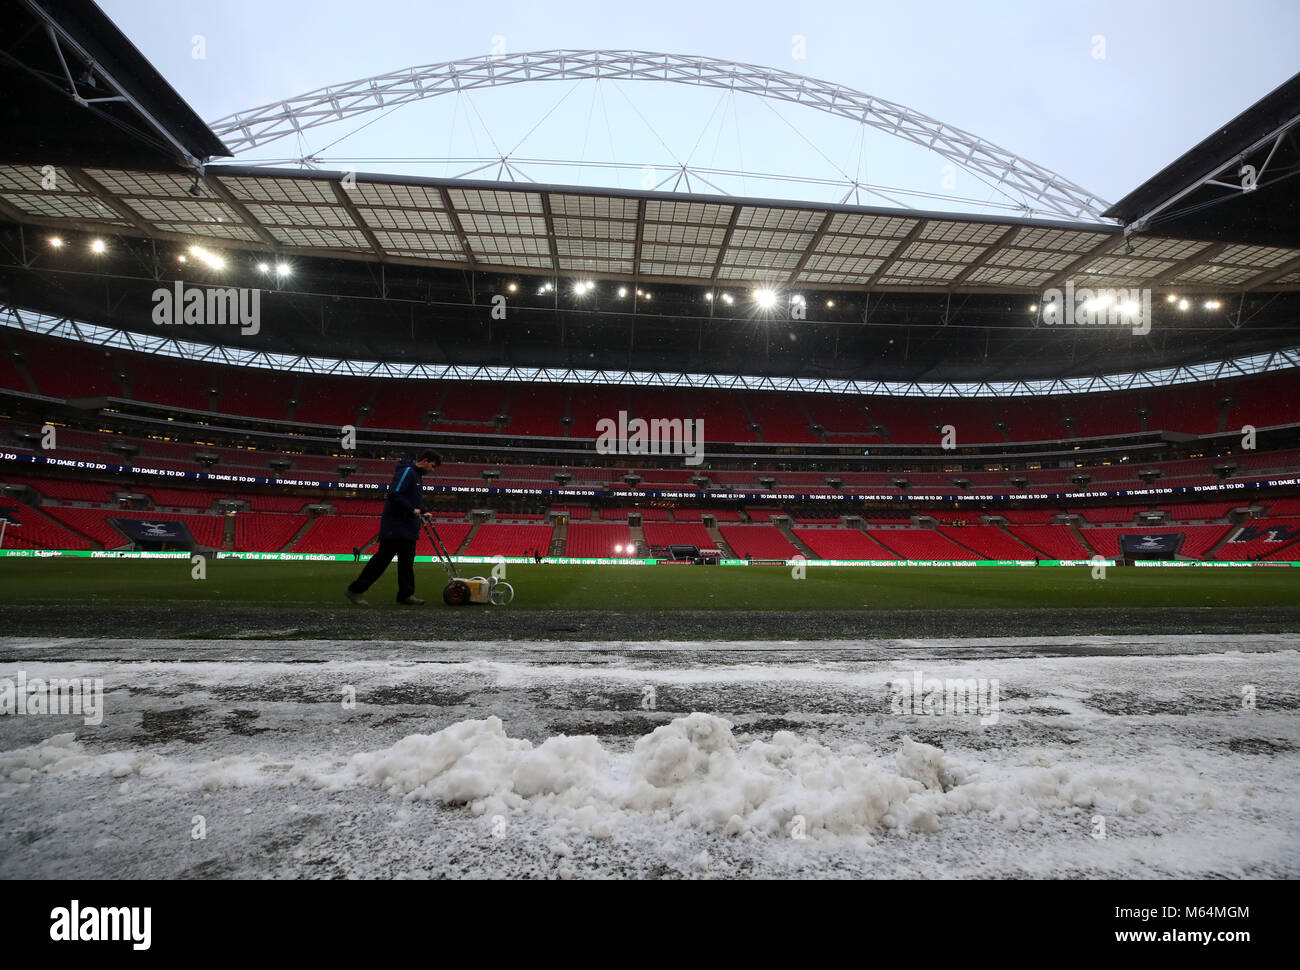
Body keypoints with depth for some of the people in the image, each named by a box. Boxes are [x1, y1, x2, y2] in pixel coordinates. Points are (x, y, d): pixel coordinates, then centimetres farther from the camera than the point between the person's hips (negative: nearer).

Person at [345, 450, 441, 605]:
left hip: (408, 528, 10)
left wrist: (422, 512, 9)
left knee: (407, 561, 9)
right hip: (395, 527, -10)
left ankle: (406, 594, 13)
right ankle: (356, 590, 4)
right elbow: (394, 494, -24)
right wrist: (412, 510, -19)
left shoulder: (417, 475, 18)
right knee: (382, 558, -5)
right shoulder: (407, 471, -13)